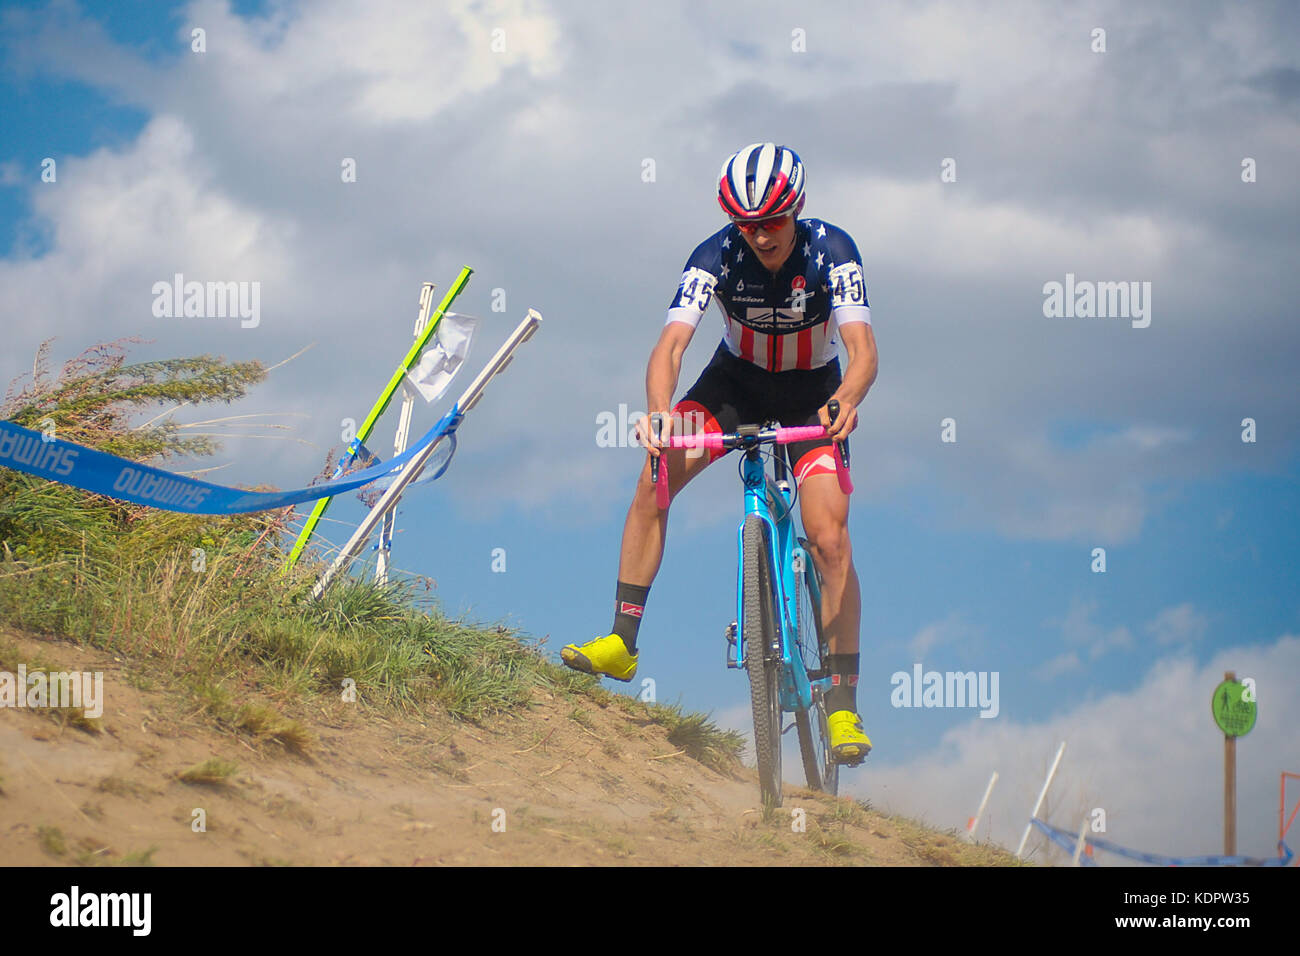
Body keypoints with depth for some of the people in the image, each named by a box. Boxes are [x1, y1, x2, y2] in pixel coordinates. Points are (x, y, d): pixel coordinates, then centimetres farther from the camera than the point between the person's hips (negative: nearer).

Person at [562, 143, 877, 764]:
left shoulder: (830, 252, -26)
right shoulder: (717, 256, -23)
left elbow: (862, 349, -35)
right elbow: (672, 342, -32)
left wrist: (844, 402, -57)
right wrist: (659, 411, -52)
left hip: (812, 392, -2)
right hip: (738, 380, 2)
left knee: (829, 538, -18)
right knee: (655, 478, -21)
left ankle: (843, 705, -12)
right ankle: (622, 643, -13)